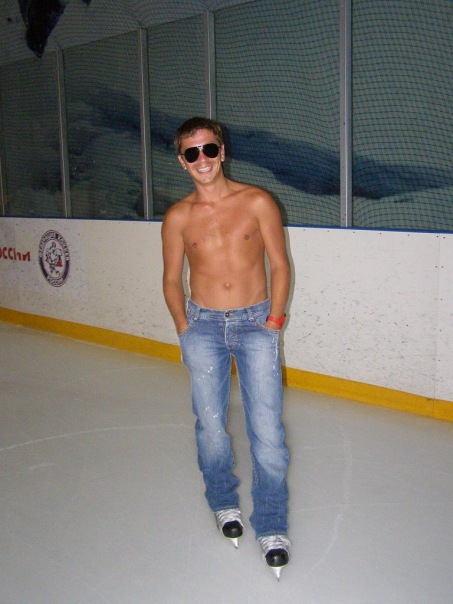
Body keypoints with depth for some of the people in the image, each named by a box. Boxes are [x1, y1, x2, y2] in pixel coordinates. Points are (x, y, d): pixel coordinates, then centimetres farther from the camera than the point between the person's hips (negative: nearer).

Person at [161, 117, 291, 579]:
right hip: (202, 327, 2)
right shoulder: (178, 217, 2)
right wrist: (185, 330, 3)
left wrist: (272, 322, -3)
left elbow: (280, 266, 2)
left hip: (256, 323, -1)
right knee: (210, 425, 7)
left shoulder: (257, 202, -2)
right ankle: (224, 502, 34)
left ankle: (271, 526, 12)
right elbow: (172, 279, 11)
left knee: (267, 429, -5)